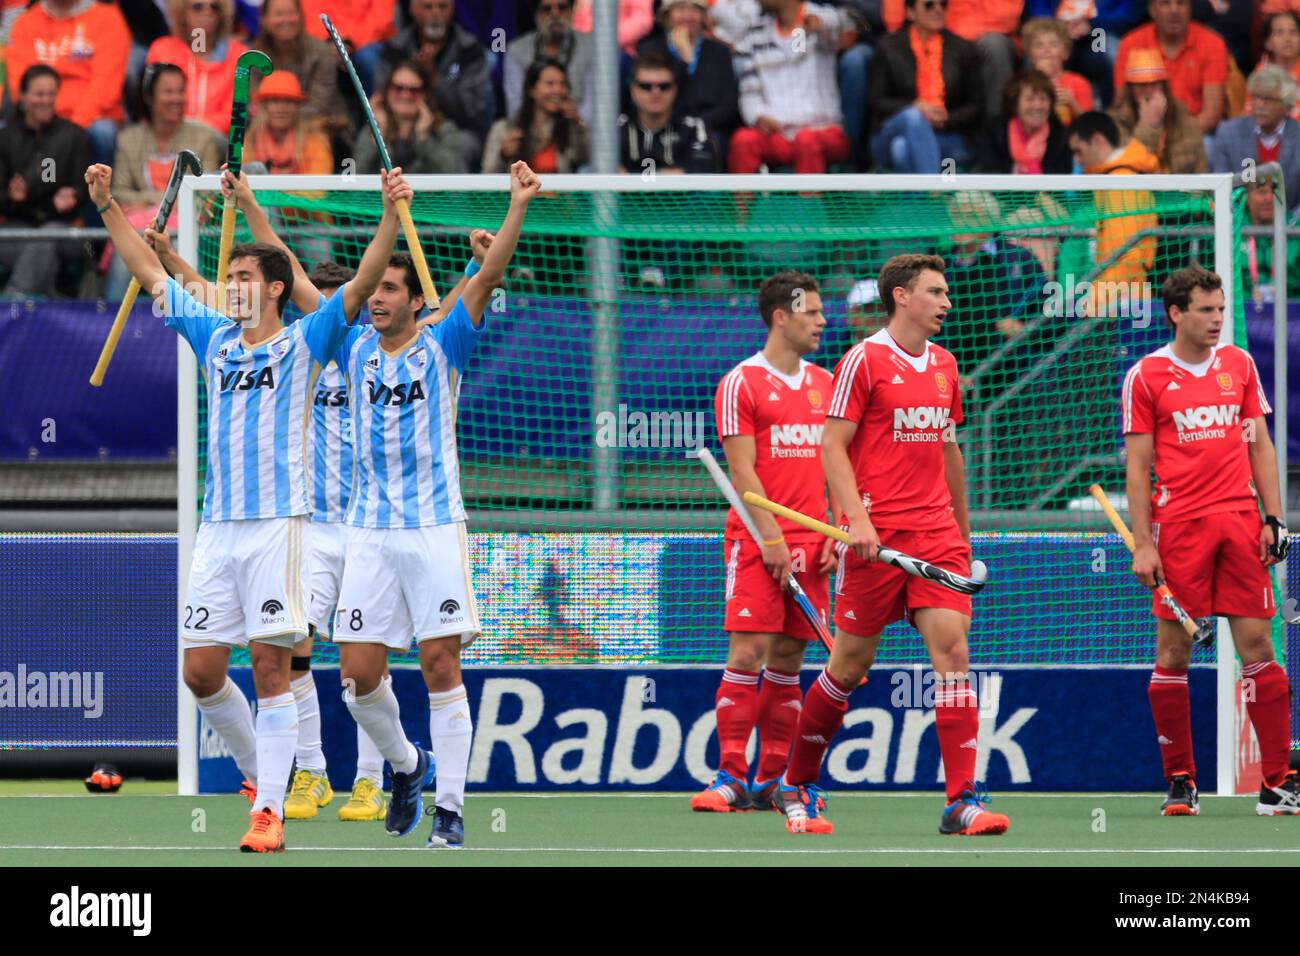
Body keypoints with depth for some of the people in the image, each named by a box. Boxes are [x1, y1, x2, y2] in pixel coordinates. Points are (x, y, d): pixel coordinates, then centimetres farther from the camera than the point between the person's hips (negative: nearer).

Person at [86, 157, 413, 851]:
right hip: (218, 528, 5)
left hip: (278, 523, -5)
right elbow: (149, 272, 20)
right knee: (201, 670, 2)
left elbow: (363, 284, -8)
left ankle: (269, 811, -9)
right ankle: (258, 766, 24)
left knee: (270, 665, -8)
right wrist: (108, 205, 18)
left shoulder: (303, 343, 2)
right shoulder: (214, 338, 15)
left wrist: (391, 217, -21)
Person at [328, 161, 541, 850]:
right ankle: (405, 764, 26)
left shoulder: (440, 348, 1)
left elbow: (484, 278, -9)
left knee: (441, 665, -7)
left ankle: (449, 808, -3)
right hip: (368, 530, 3)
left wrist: (517, 210, -21)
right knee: (359, 675, -1)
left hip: (434, 527, -3)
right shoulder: (354, 350, 9)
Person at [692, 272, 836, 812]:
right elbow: (742, 470, -9)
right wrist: (771, 538, -16)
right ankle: (730, 777, -10)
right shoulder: (742, 383, -4)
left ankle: (772, 781, 8)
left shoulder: (824, 384, 14)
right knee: (746, 654, -11)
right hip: (757, 540, -5)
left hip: (810, 543, 5)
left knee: (788, 660, 5)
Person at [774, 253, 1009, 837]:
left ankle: (961, 800, -12)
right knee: (851, 664, 2)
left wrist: (962, 533, 23)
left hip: (937, 533, 5)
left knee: (952, 647, -10)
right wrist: (856, 518, -19)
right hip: (878, 536, -5)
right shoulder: (864, 361, -5)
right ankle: (797, 786, 20)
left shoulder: (943, 366, 14)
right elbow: (833, 446, -8)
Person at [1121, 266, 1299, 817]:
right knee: (1173, 652, -2)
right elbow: (1138, 466, 1)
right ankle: (1180, 783, 6)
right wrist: (1142, 543, -6)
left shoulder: (1239, 364, 11)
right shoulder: (1146, 376, 1)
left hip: (1240, 519, 3)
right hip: (1178, 524, -3)